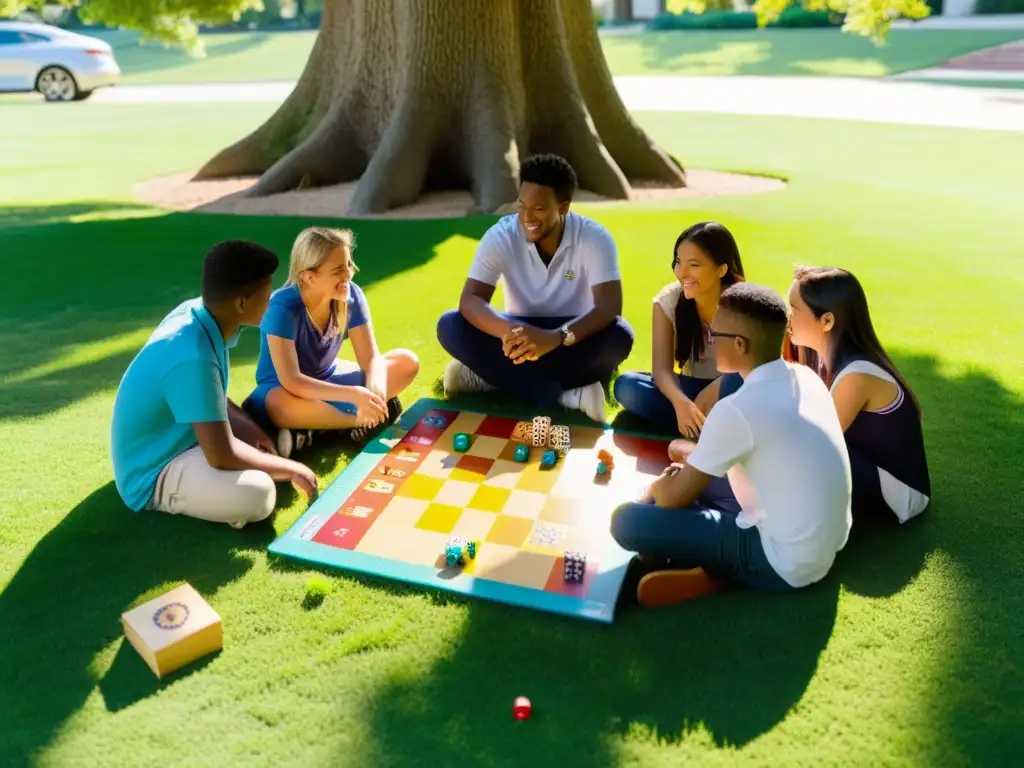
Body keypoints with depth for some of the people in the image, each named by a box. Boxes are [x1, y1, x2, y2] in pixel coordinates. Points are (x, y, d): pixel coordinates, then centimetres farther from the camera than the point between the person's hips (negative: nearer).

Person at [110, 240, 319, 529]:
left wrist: (252, 428, -2)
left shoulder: (195, 311, -7)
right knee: (257, 494, -31)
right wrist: (291, 469, -18)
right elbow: (222, 455, -32)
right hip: (153, 474, -9)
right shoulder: (194, 357, -34)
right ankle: (165, 498, -6)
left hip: (179, 437, 9)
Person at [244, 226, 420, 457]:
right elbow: (291, 381, -36)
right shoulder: (283, 308, -29)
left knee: (407, 362, -12)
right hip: (284, 388, -5)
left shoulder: (351, 295, -15)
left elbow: (371, 358, -15)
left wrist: (375, 389, -39)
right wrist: (354, 395, -45)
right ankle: (359, 421, -20)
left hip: (329, 380, 5)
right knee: (281, 404, -43)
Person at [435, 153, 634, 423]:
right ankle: (565, 396, -31)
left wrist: (558, 337, -50)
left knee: (619, 336, -34)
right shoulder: (500, 236, -16)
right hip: (522, 333, 2)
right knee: (451, 326, -25)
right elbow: (470, 300, -24)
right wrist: (507, 330, -48)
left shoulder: (594, 238, -19)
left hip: (572, 342, -1)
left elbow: (610, 306, -30)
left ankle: (490, 376, -27)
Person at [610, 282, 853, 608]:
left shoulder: (736, 409, -23)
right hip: (828, 546, 9)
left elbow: (675, 498, -12)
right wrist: (695, 458, 12)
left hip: (786, 563, -8)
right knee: (701, 476, 22)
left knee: (626, 521, -13)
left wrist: (656, 485, 10)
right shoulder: (807, 378, 1)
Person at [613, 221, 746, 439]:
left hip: (728, 393, -3)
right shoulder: (669, 299, -10)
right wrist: (680, 402, -38)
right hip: (691, 389, 3)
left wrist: (707, 397, -36)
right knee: (626, 385, -25)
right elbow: (662, 368, -17)